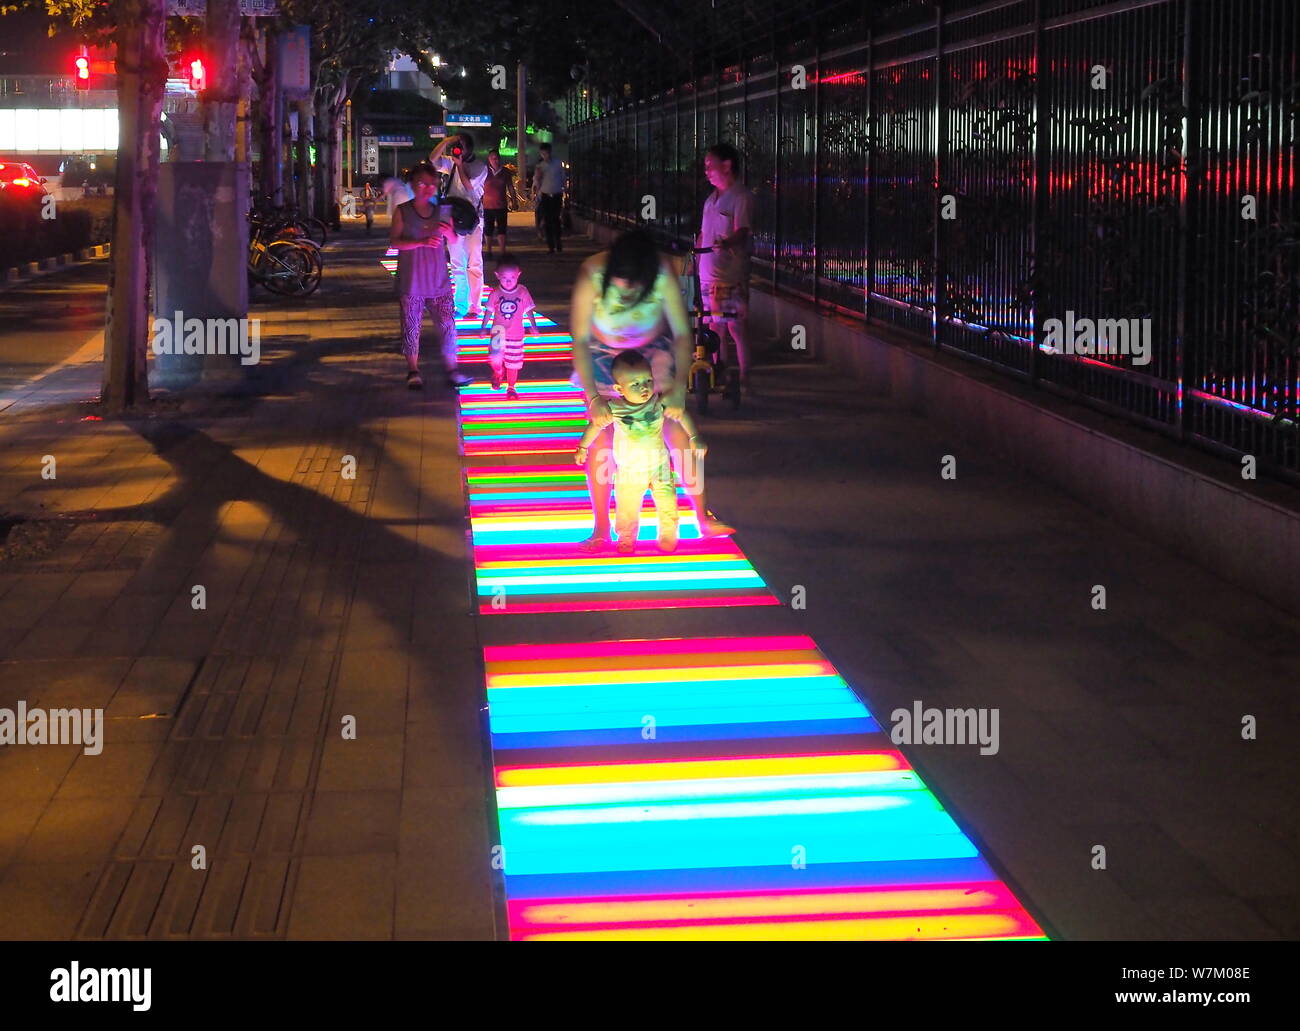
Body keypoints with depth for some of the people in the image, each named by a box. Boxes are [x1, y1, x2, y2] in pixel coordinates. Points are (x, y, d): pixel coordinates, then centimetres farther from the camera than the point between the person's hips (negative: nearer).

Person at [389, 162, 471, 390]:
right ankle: (413, 371, 14)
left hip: (438, 279, 3)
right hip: (411, 280, -3)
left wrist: (448, 231, -8)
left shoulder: (440, 212, 7)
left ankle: (451, 371, 2)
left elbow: (454, 240, 15)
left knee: (446, 324, -2)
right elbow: (395, 241, -11)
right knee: (412, 325, 3)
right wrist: (421, 242, -24)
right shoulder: (402, 211, -2)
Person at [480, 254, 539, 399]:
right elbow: (489, 311, 1)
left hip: (516, 335, 1)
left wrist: (534, 327, -1)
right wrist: (483, 327, 0)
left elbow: (529, 310, 2)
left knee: (513, 362, 8)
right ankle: (497, 374, 23)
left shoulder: (523, 292, -7)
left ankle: (511, 387, 26)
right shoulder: (495, 293, -8)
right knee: (495, 359, -13)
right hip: (498, 332, -1)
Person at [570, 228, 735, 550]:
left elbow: (682, 333, -21)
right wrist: (592, 397, -31)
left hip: (653, 349, 1)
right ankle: (601, 529, 5)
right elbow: (580, 340, -26)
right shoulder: (592, 276, -31)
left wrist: (678, 388, -29)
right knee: (600, 441, -7)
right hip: (603, 355, -1)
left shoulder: (663, 274, -29)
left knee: (677, 433, -5)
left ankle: (703, 518, 6)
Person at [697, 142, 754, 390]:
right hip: (708, 274, 7)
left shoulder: (741, 197, -7)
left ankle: (743, 377, 0)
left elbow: (741, 231, -20)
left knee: (735, 325, -6)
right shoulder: (711, 199, 17)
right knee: (715, 326, 10)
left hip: (731, 275, -7)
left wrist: (725, 244, -39)